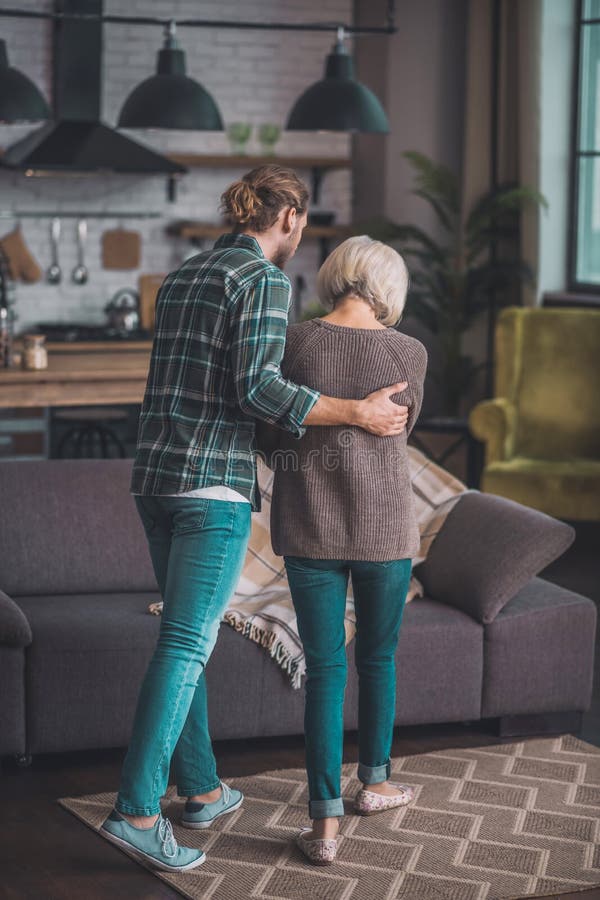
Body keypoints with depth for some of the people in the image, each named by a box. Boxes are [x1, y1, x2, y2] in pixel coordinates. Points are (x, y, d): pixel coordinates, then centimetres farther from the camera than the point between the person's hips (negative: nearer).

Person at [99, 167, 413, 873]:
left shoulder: (179, 278, 17)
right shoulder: (265, 278, -8)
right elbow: (256, 387, -20)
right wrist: (357, 412, -15)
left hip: (155, 472, 9)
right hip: (216, 480, -8)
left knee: (187, 636, 16)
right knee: (185, 645, -9)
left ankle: (201, 791, 24)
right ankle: (135, 811, -12)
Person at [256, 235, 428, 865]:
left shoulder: (292, 344, -7)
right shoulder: (409, 353, -7)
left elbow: (271, 440, 3)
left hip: (310, 529, 0)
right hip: (383, 528, 0)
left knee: (324, 671, 7)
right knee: (378, 656, 23)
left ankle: (325, 825, 2)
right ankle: (374, 782, 39)